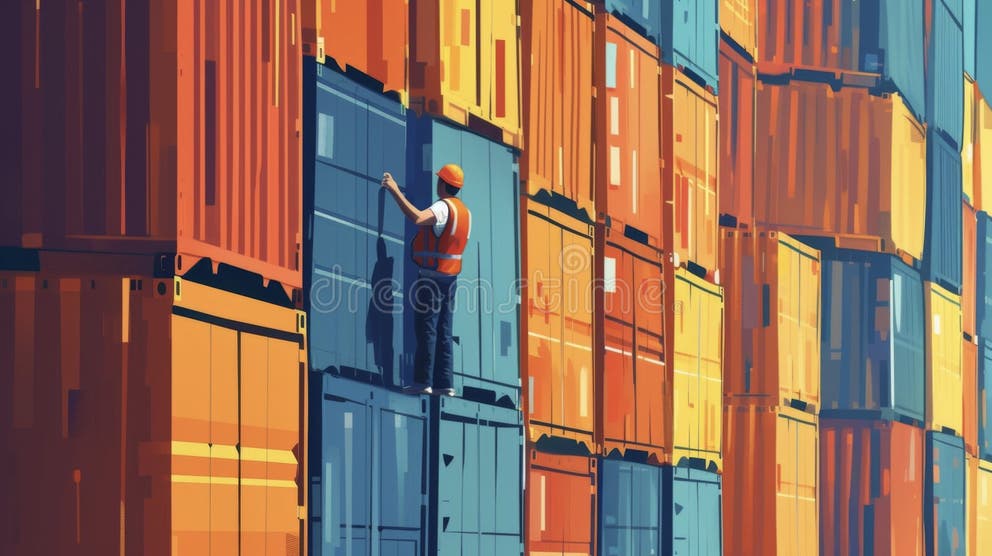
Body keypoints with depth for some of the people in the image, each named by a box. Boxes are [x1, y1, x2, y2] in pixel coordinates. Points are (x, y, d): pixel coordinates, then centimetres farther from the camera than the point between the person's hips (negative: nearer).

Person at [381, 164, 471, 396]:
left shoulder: (443, 207, -15)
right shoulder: (464, 211, 13)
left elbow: (417, 217, -35)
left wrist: (396, 191, -32)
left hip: (432, 276, -9)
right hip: (451, 277, 9)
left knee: (426, 328, -6)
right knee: (444, 332, 9)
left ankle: (423, 381, -9)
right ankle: (444, 383, 7)